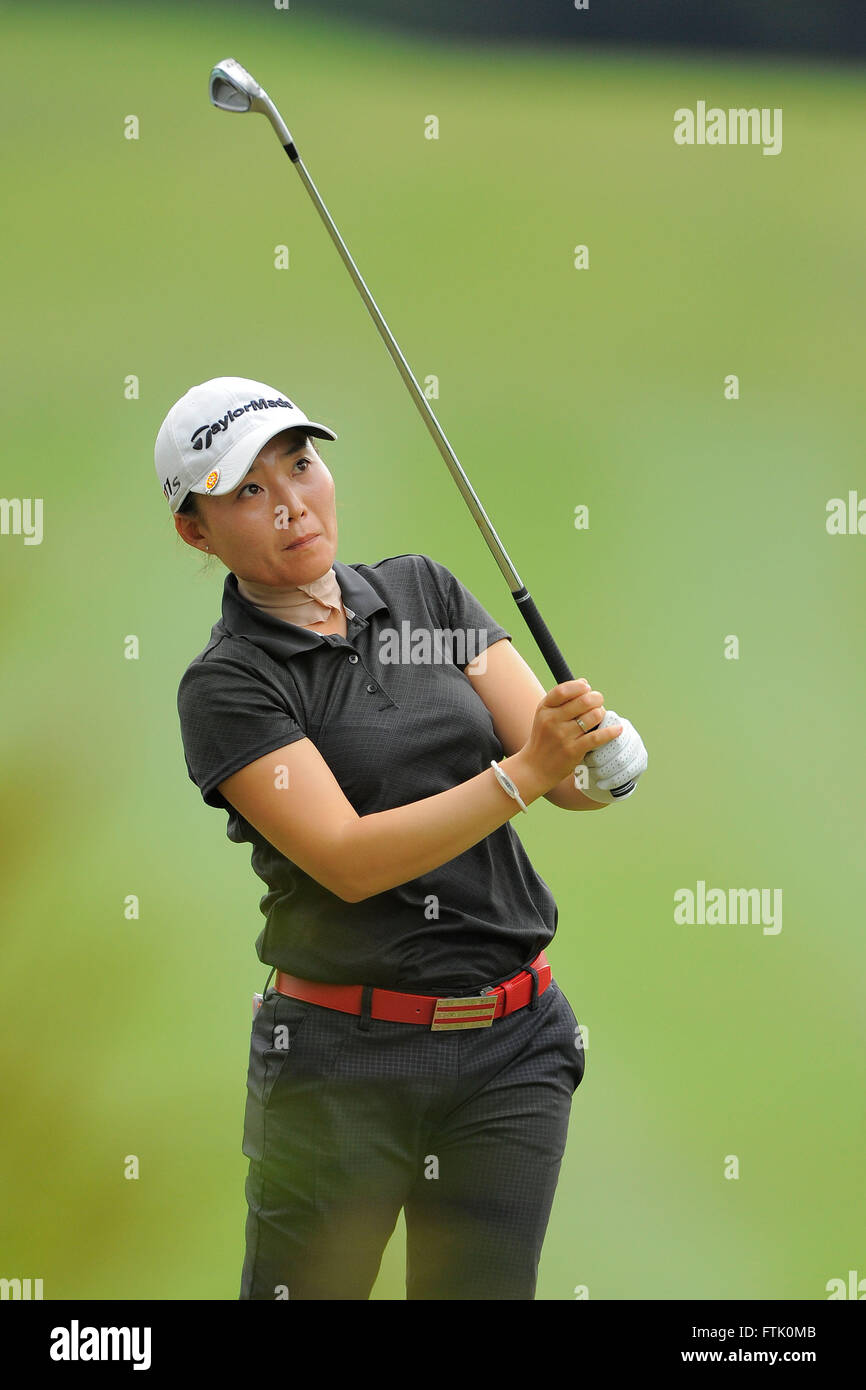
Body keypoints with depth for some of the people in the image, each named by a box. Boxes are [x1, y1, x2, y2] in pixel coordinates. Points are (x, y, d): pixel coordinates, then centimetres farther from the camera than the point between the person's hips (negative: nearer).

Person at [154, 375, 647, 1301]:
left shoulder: (424, 592, 8)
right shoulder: (226, 684, -7)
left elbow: (569, 779, 1)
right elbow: (347, 860, -19)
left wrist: (598, 747, -22)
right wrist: (524, 774, -27)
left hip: (510, 1050, 4)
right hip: (342, 1060, -4)